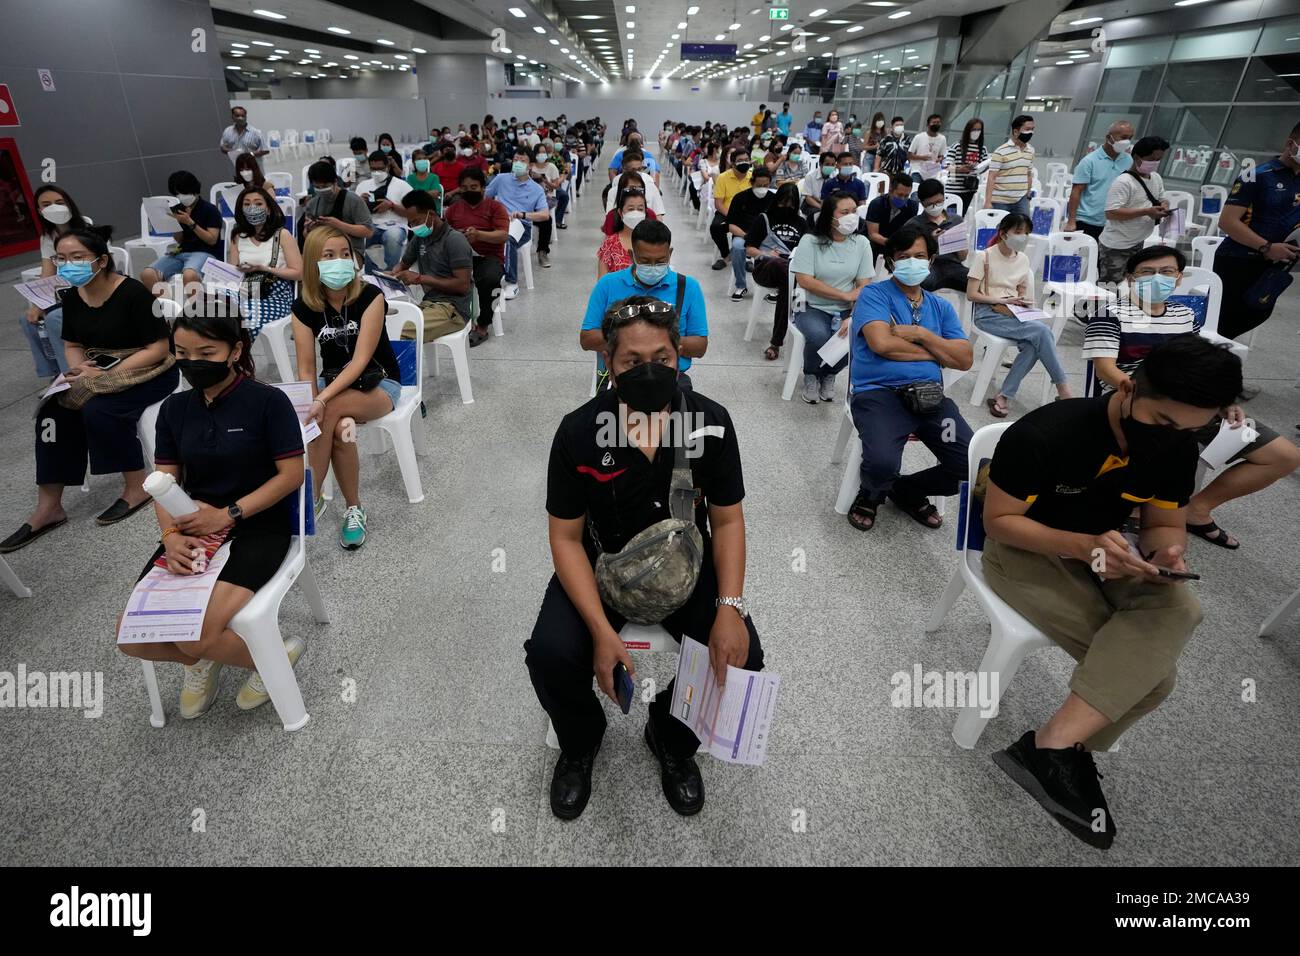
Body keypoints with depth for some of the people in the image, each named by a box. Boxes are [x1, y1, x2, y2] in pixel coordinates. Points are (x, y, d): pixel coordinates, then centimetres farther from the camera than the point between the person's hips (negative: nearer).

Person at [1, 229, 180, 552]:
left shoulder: (132, 292, -17)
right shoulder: (71, 297, 5)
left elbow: (158, 349, -20)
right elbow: (72, 345, 15)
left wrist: (106, 375, -23)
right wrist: (80, 368, -9)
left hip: (149, 373, -7)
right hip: (98, 372, 7)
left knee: (98, 410, -30)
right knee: (53, 410, -15)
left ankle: (137, 487, -9)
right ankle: (49, 507, -10)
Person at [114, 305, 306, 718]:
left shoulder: (268, 401, -11)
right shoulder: (174, 408, 6)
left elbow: (291, 475, -11)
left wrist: (227, 515, -18)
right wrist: (171, 536, -14)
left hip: (259, 529, -6)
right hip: (195, 531, 6)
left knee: (196, 636, -22)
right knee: (131, 638, -7)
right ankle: (201, 659, 23)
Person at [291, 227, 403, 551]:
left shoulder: (370, 296, -16)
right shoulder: (304, 307, -5)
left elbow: (361, 360, -23)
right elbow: (306, 368, -6)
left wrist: (322, 402, -34)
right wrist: (313, 405, -26)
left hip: (378, 383, -3)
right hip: (333, 380, 3)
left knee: (330, 414, -33)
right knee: (339, 430, -32)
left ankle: (310, 501, -18)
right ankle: (353, 509, -17)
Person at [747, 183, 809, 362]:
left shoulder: (801, 223, 25)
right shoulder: (764, 219, 18)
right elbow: (749, 249, 11)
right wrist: (767, 254, -7)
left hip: (794, 266, 2)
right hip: (766, 266, -2)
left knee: (788, 285, -38)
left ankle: (776, 342, -38)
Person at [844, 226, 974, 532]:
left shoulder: (941, 307, 20)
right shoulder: (874, 295, 5)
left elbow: (965, 359, 10)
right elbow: (881, 343, -13)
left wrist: (922, 335, -3)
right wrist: (935, 353, 1)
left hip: (930, 396, 5)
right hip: (878, 392, -5)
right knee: (882, 463, -32)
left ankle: (907, 490, 17)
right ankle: (871, 494, 8)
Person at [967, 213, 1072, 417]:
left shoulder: (1023, 259, 15)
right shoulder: (984, 256, -3)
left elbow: (1021, 291, 22)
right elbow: (971, 294, -7)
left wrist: (1021, 302, -1)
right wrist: (1001, 300, -16)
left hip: (1013, 313, 5)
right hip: (987, 314, -5)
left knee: (1033, 345, -29)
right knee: (1041, 330, -26)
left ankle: (1003, 396, -24)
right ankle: (1063, 391, -17)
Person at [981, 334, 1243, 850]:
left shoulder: (1178, 450, -7)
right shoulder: (1041, 435, -26)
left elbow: (1165, 524, 5)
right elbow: (999, 521, -19)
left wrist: (1167, 552, -20)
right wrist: (1084, 546, -34)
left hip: (1104, 551, 6)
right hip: (1024, 550, -6)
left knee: (1177, 612, -27)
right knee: (1150, 669, -21)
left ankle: (1051, 744, -25)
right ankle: (1066, 751, -7)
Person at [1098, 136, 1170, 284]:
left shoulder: (1156, 178, 9)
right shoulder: (1123, 182, -19)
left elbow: (1162, 199, 24)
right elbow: (1111, 213, -27)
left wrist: (1164, 206, -2)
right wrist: (1146, 212, -26)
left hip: (1138, 244, 9)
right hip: (1116, 247, -9)